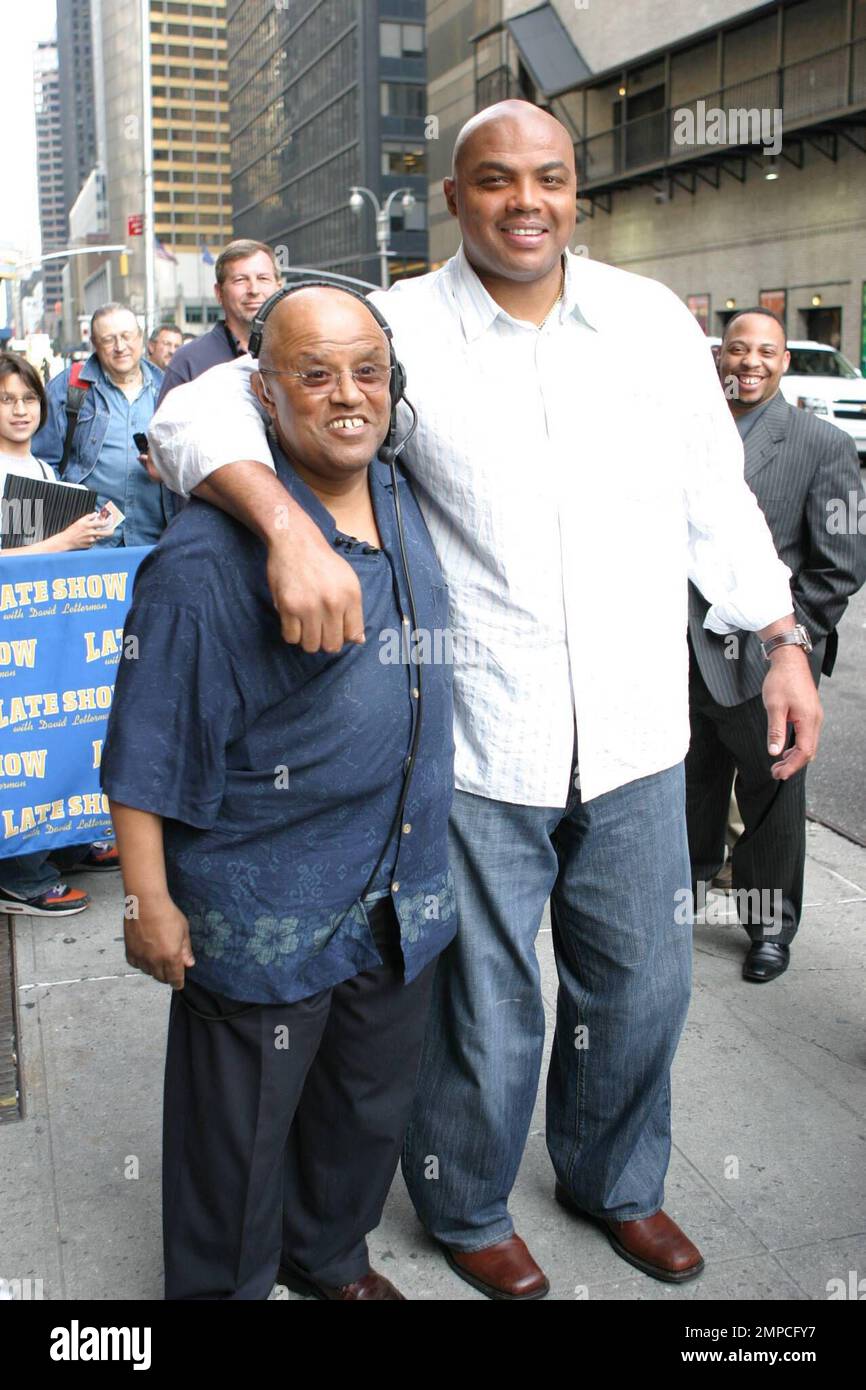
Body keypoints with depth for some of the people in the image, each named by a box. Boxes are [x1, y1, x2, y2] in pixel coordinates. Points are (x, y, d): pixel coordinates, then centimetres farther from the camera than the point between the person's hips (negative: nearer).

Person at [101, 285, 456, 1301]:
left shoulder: (404, 503, 3)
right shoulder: (210, 554, -20)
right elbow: (148, 743, -15)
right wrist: (149, 900, -13)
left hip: (400, 895, 7)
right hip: (264, 910, -7)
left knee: (370, 1107, 24)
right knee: (241, 1135, 14)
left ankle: (330, 1257, 50)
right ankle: (222, 1286, 40)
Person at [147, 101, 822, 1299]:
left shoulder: (654, 318, 4)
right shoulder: (397, 330, -7)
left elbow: (716, 499, 12)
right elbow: (198, 412, -13)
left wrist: (783, 643, 11)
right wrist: (291, 529, -32)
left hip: (636, 740, 4)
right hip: (478, 750, -3)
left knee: (642, 985, 19)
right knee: (487, 1010, 13)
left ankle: (616, 1181, 49)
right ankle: (467, 1210, 43)